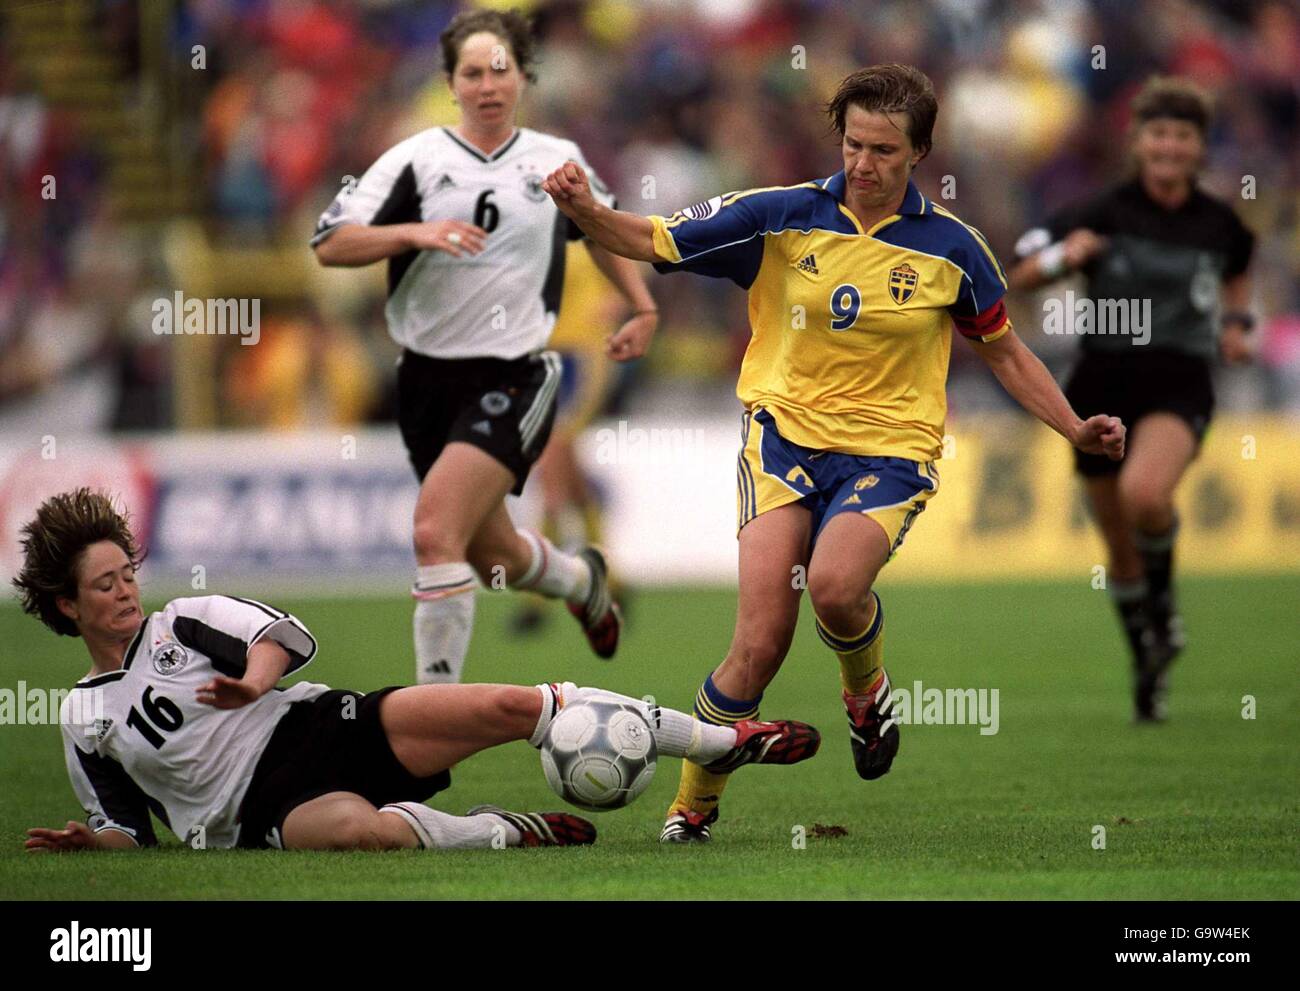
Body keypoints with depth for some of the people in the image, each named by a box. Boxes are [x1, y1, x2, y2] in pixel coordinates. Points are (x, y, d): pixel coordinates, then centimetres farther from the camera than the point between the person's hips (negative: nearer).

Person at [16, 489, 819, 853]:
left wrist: (255, 677, -16)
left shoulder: (186, 621, 14)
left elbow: (287, 635, 5)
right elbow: (132, 832, 15)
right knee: (361, 830, -43)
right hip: (270, 804, -3)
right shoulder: (86, 724, 11)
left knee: (505, 706, -16)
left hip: (318, 725, 3)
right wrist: (88, 843, -7)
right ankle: (499, 835, -20)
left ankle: (729, 744, -11)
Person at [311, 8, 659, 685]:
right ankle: (581, 579, 50)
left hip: (514, 378, -2)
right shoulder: (416, 160, -2)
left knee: (435, 531, -23)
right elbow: (330, 245, -10)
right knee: (494, 559, 14)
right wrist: (414, 232, -24)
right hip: (429, 377, 2)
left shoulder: (558, 161, 5)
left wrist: (643, 308, 21)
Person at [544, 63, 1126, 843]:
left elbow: (1004, 352, 15)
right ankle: (692, 810, 4)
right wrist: (586, 210, -20)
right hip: (787, 433, 0)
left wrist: (1075, 430, 5)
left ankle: (867, 690, 4)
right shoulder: (781, 217, -2)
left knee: (834, 583, -32)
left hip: (889, 450, 0)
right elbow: (651, 242, 0)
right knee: (760, 644, -15)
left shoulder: (951, 247, 0)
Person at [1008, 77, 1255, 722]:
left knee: (1144, 494, -33)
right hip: (1104, 383, 1)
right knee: (1120, 548, 10)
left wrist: (1237, 324, 9)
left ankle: (1163, 595, -3)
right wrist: (1062, 258, -24)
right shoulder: (1104, 214, -5)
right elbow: (1018, 278, -4)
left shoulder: (1219, 223, 2)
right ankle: (1148, 667, 33)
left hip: (1179, 385, -1)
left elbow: (1237, 272, 26)